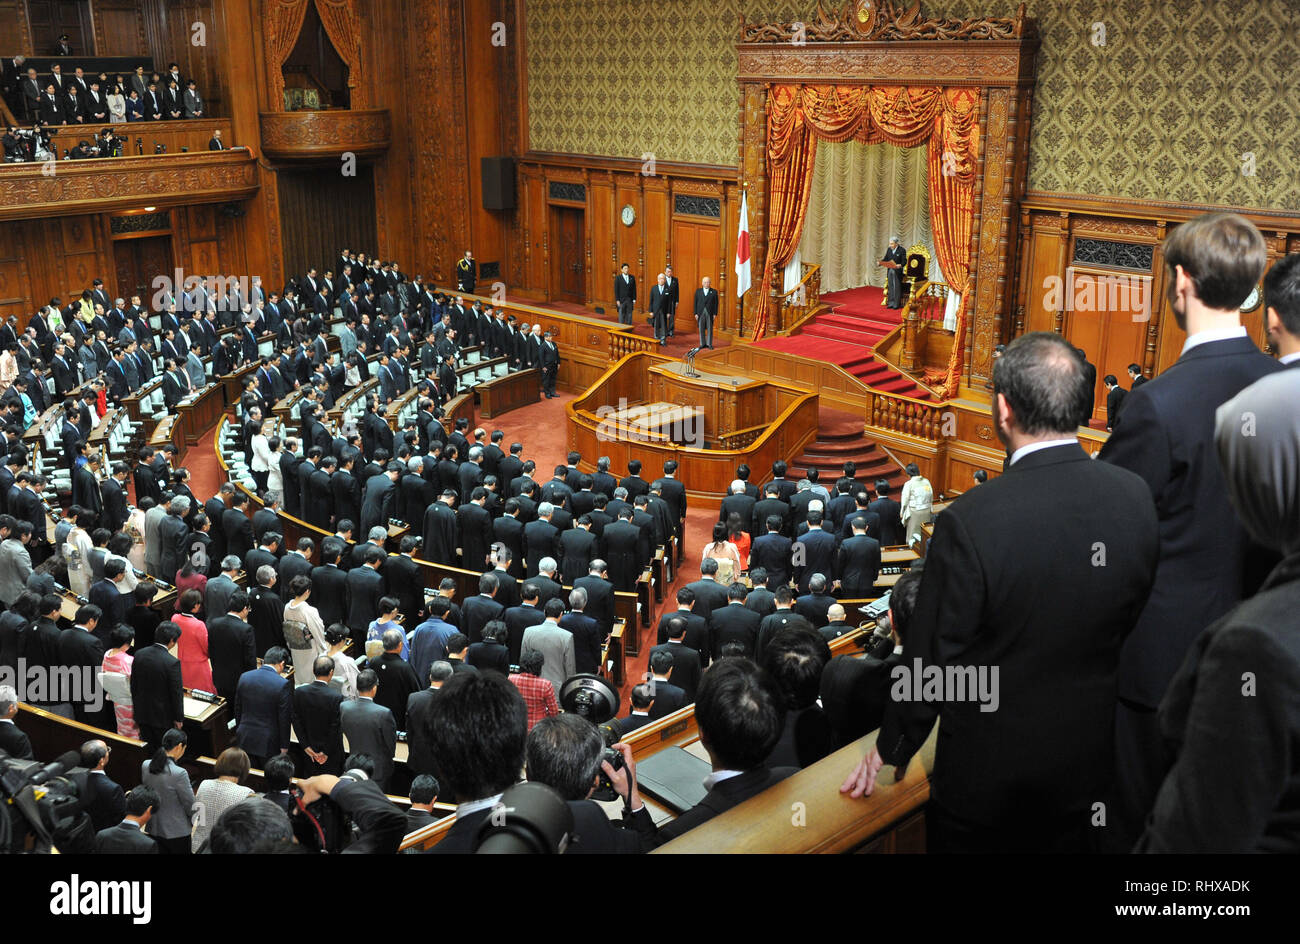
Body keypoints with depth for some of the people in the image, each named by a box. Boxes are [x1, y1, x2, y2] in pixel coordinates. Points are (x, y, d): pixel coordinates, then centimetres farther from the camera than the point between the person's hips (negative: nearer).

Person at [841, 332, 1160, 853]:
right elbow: (1129, 619, 2)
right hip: (1086, 756, 5)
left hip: (988, 769, -4)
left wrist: (891, 751, -3)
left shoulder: (971, 520, -29)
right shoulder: (1135, 497, -13)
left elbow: (933, 658, -19)